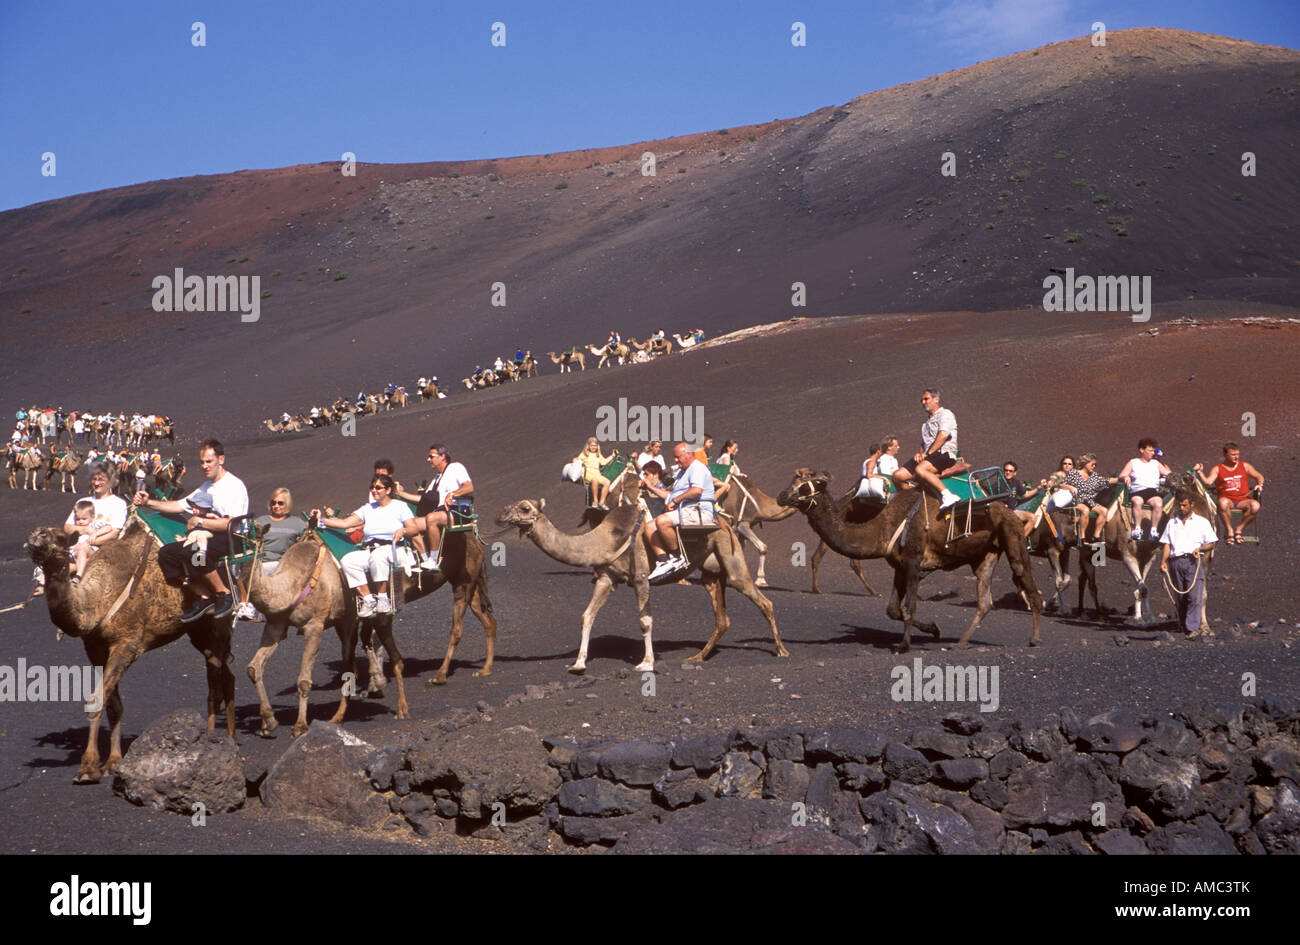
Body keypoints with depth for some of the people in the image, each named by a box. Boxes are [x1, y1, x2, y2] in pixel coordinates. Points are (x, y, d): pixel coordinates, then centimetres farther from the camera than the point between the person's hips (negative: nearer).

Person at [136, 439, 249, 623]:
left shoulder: (234, 486, -7)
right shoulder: (205, 487, 23)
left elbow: (232, 524, -19)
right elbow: (179, 505, 26)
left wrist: (199, 521, -12)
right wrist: (148, 502, 15)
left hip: (231, 540, -9)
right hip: (207, 538, 9)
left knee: (192, 552, -34)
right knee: (166, 552, -7)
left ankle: (224, 594, -18)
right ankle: (203, 596, -9)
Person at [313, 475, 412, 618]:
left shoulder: (400, 506, 11)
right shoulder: (368, 508, 23)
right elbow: (345, 523, 15)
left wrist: (403, 531, -22)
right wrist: (322, 519, 5)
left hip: (392, 549, -5)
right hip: (368, 551, 5)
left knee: (378, 556, -40)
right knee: (347, 561, -26)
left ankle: (382, 598, -30)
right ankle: (368, 599, -23)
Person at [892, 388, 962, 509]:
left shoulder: (945, 414, 3)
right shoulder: (926, 423, 31)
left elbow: (943, 435, -12)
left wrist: (927, 453, -14)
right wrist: (920, 454, 4)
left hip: (944, 454, -8)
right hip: (928, 456, 8)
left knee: (920, 469, -38)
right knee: (898, 476, -9)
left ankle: (948, 496, -42)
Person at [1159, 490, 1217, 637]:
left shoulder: (1202, 522, 14)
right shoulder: (1172, 523, 21)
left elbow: (1211, 543, 11)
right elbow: (1166, 544, 14)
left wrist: (1200, 549, -9)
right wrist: (1163, 561, -2)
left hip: (1193, 561, -3)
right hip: (1175, 562, 3)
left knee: (1195, 596, -15)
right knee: (1180, 597, 2)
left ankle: (1193, 628, -21)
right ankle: (1184, 627, 7)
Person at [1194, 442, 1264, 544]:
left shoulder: (1245, 466, 15)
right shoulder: (1217, 469, 7)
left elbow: (1259, 476, 19)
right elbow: (1208, 482, -7)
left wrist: (1260, 484, -3)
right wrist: (1199, 472, -20)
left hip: (1243, 500, 2)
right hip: (1227, 500, -2)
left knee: (1255, 505, -32)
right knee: (1223, 502, -40)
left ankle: (1239, 529, -13)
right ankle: (1229, 530, -21)